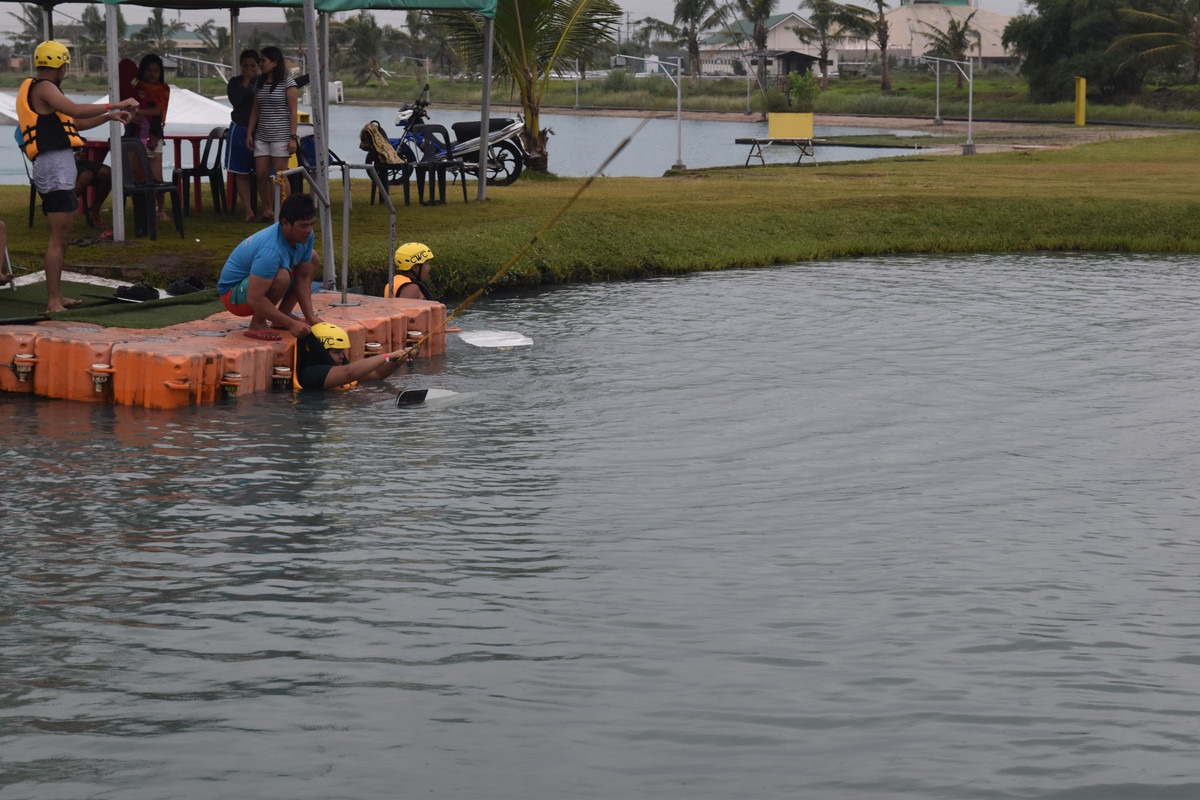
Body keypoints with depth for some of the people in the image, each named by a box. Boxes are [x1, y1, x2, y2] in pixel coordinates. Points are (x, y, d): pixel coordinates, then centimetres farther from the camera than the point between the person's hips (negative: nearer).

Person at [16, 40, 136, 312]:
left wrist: (110, 116, 25)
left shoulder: (40, 89, 24)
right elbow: (75, 109, -24)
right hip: (55, 165, -11)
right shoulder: (43, 87, -8)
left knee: (61, 237, 15)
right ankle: (53, 302, -15)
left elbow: (74, 123, 30)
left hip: (60, 167, 11)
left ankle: (55, 296, 21)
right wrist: (115, 105, -19)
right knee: (59, 237, -13)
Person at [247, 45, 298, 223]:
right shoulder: (260, 83, 12)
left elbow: (293, 112, -8)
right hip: (262, 135, 6)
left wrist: (293, 137, -13)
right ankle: (267, 211, 12)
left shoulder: (287, 82, -6)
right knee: (261, 175, 2)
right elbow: (255, 110, 17)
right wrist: (249, 133, 10)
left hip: (281, 135, -6)